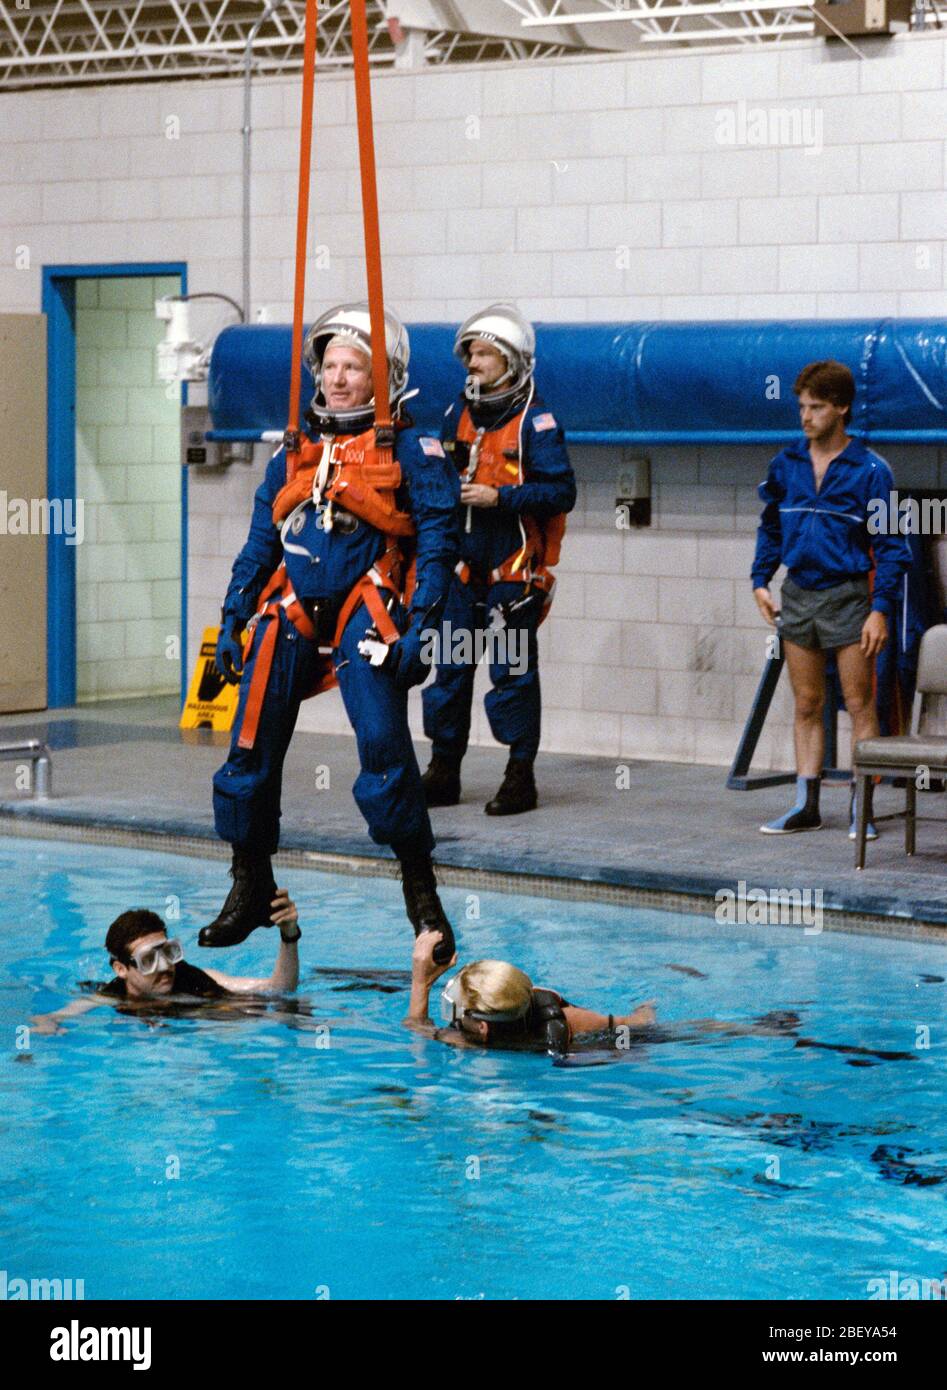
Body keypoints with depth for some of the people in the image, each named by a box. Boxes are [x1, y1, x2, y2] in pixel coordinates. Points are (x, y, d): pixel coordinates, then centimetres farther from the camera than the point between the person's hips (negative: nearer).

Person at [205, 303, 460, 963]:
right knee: (251, 753, 1)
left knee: (384, 747, -17)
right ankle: (251, 888, 16)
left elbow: (437, 540, -4)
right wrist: (233, 621, 14)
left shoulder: (410, 451, 3)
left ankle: (421, 892, -4)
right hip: (291, 613, 5)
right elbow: (260, 545, 21)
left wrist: (421, 625, -14)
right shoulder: (294, 455, 18)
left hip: (364, 613, -5)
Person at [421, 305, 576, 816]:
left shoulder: (534, 420, -8)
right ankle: (443, 770, 17)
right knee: (450, 666, 8)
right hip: (463, 565, 6)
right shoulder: (459, 413, 12)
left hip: (513, 568, -6)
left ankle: (521, 778, 6)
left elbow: (562, 490, -13)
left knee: (512, 670, -2)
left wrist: (499, 498, -19)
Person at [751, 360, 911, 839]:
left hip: (847, 596, -4)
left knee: (859, 704, -1)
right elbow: (770, 526, 19)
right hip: (798, 594, 5)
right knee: (806, 705, 9)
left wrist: (880, 608, -13)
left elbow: (890, 546, -6)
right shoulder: (786, 465, 6)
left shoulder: (869, 470, -7)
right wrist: (760, 581, 9)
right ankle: (806, 806, 15)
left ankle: (862, 808, 3)